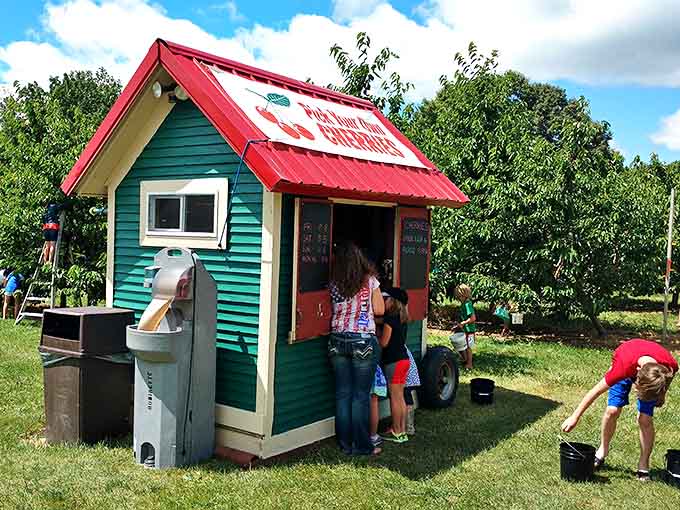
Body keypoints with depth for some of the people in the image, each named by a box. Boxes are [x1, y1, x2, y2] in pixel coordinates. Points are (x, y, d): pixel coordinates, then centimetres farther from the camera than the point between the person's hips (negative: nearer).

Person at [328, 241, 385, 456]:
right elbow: (379, 310, 0)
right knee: (361, 395, 4)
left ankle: (345, 444, 18)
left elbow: (331, 312, 3)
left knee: (342, 394, 10)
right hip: (364, 340, -3)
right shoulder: (370, 281, -5)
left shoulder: (333, 284, 0)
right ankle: (361, 445, 11)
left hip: (338, 340, 3)